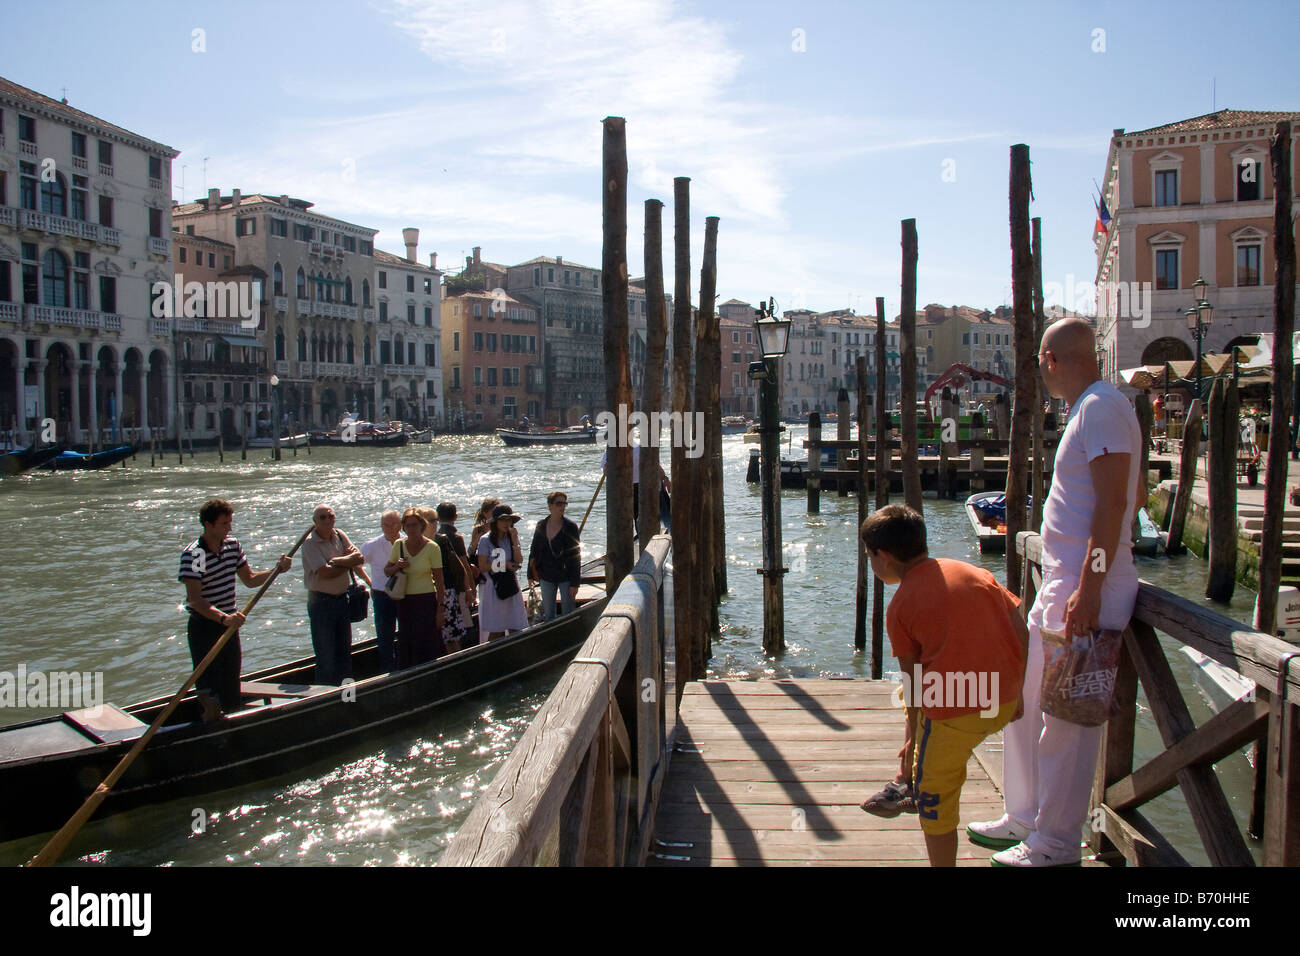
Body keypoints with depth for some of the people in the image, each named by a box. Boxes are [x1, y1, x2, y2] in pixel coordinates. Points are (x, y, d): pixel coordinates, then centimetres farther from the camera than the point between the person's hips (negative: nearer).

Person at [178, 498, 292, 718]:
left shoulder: (232, 545, 6)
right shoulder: (193, 555, -16)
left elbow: (250, 580, 17)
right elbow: (194, 599, -25)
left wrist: (277, 570, 2)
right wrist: (224, 618, -37)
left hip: (229, 625, 7)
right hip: (204, 627, -7)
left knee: (232, 701, 12)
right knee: (212, 704, -8)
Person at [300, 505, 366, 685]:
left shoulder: (340, 536, 6)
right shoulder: (310, 543, -12)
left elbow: (358, 557, -6)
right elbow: (325, 572, -22)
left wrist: (337, 561, -22)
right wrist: (349, 563, -10)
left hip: (342, 600, 6)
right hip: (321, 602, -6)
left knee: (345, 651, 13)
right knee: (326, 657, -2)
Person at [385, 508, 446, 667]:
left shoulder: (432, 548, -8)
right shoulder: (399, 545, 4)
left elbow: (439, 580, -7)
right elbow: (386, 571, 14)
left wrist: (440, 608, -10)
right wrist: (397, 567, -9)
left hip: (426, 601, -4)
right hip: (404, 601, 4)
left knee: (426, 647, -5)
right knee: (405, 645, 10)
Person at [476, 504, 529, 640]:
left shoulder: (512, 538, 8)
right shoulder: (485, 540, -6)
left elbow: (519, 561, -3)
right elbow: (482, 567, -8)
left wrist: (514, 541, -12)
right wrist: (504, 565, -10)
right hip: (493, 586, -4)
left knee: (516, 628, 2)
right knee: (496, 631, -2)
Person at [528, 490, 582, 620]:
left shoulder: (570, 527, -10)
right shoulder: (541, 526, 0)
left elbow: (576, 556, -10)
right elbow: (534, 551, 9)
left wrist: (575, 583, -13)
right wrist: (531, 574, 7)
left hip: (566, 577, -3)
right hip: (546, 577, 3)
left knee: (568, 615, 3)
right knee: (548, 614, 13)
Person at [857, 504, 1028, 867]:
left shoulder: (900, 607, -2)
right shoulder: (974, 572, 11)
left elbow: (913, 680, 3)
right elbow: (1020, 631, 9)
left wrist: (912, 736, 14)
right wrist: (1017, 692, 17)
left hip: (954, 714, -6)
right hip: (1005, 703, 6)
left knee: (936, 803, 11)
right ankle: (906, 781, 37)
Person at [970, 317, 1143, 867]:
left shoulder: (1101, 407, -14)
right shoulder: (1090, 409, 17)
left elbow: (1115, 502, -22)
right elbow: (1137, 497, 23)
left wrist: (1088, 588, -25)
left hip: (1085, 592, -11)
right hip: (1061, 584, 11)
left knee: (1067, 719, -2)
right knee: (1028, 706, 17)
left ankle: (1056, 843, 10)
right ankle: (1025, 818, 29)